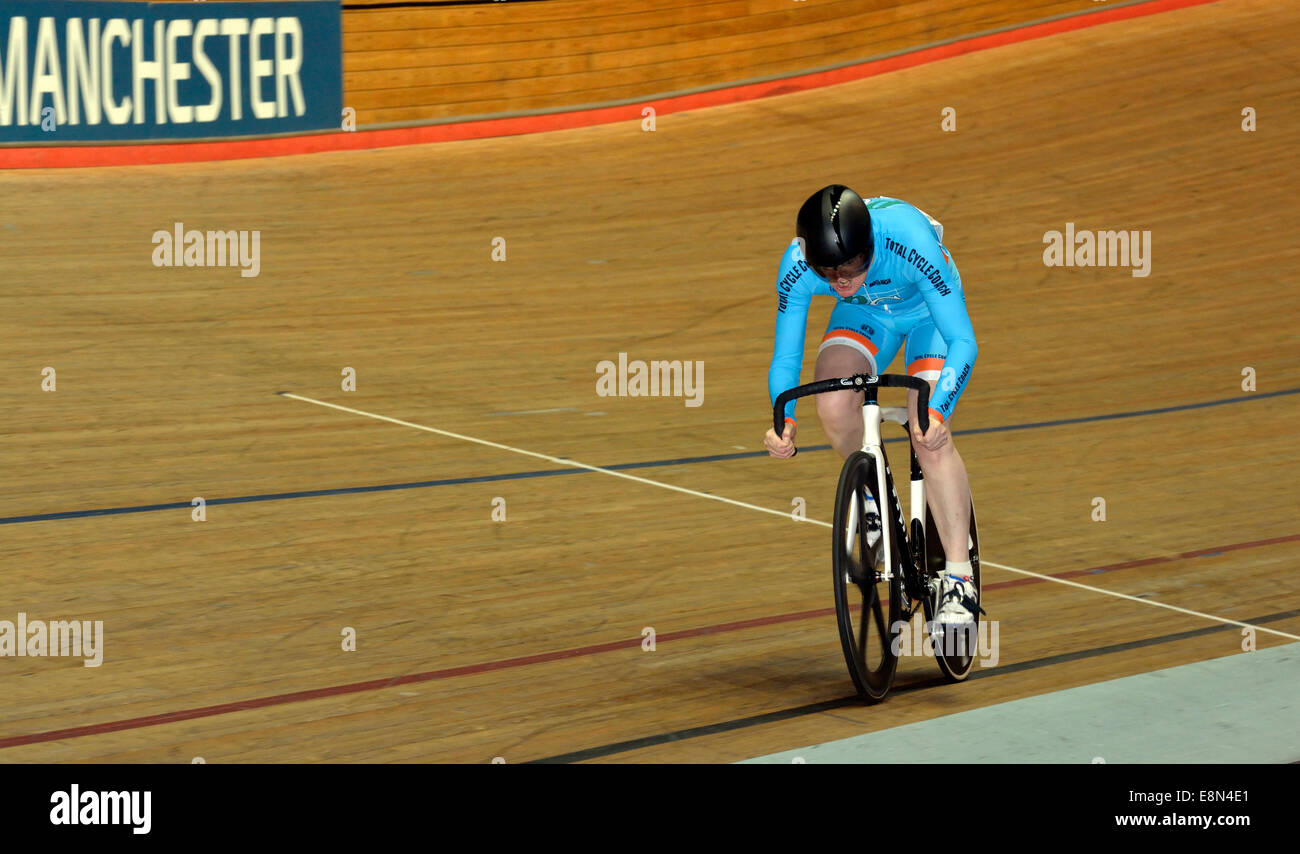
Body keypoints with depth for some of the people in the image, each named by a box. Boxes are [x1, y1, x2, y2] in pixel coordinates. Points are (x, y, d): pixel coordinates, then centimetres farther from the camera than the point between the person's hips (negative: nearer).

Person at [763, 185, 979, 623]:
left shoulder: (910, 240, -42)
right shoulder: (797, 266, -32)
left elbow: (962, 341, -36)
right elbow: (785, 357, -20)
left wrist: (939, 412, -50)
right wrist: (784, 420, -38)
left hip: (928, 310, -3)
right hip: (864, 313, 3)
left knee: (930, 439, -21)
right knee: (834, 408, -25)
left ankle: (959, 582, -14)